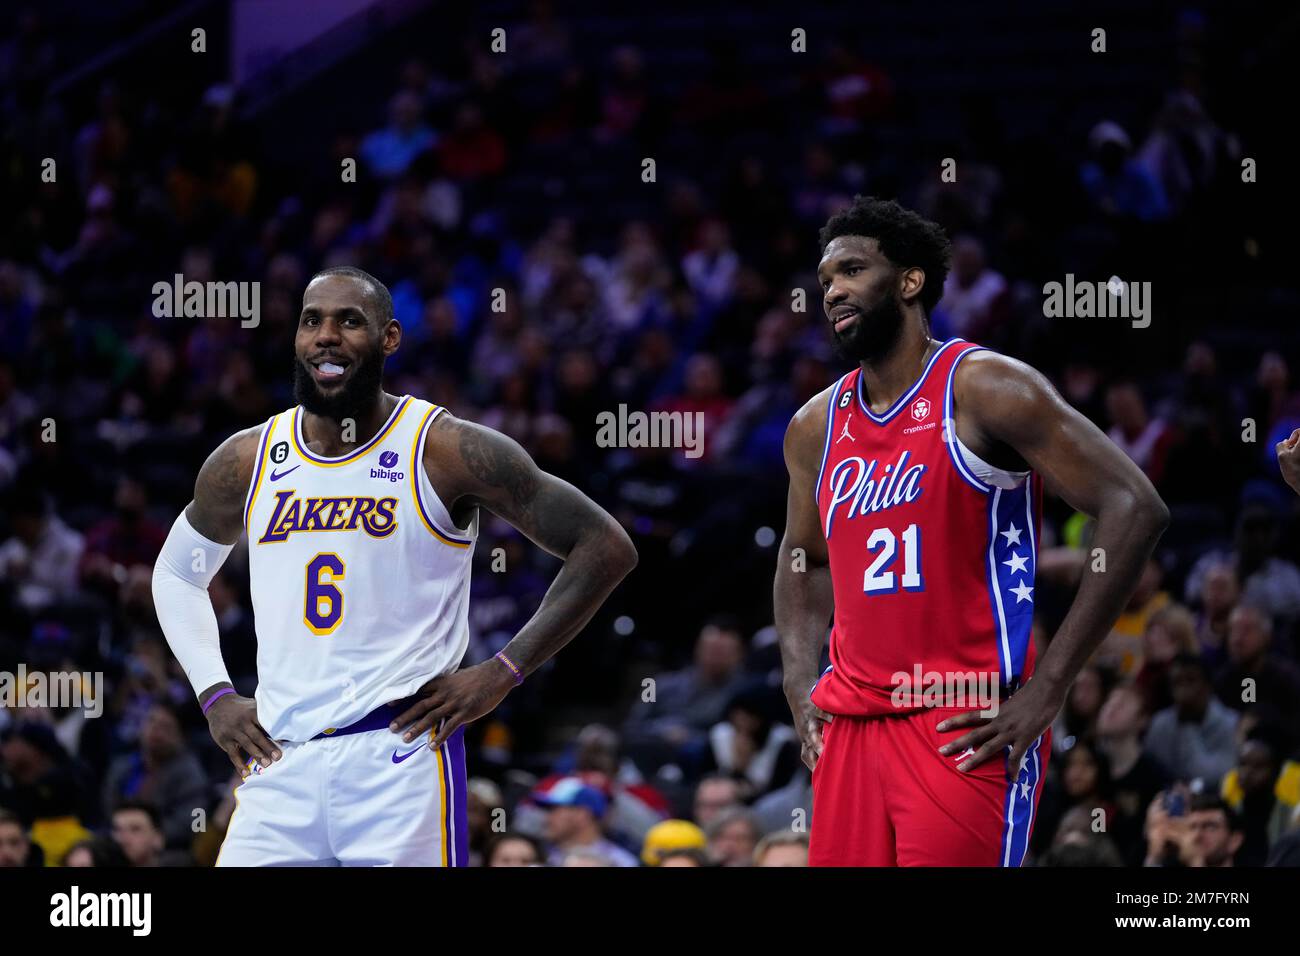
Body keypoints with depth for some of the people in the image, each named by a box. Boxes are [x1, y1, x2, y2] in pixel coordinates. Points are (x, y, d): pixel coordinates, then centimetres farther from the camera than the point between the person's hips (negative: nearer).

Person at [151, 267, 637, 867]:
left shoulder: (446, 451, -4)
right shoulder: (245, 462, 9)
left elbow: (606, 549, -3)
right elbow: (176, 574, 29)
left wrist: (501, 673, -6)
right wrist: (215, 695, 14)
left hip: (401, 757, -4)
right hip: (281, 763, 4)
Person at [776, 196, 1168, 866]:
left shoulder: (985, 390, -6)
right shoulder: (816, 427, 13)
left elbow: (1134, 510, -12)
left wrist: (1047, 690, -14)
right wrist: (800, 689, 11)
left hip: (967, 731, -6)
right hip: (852, 728, 6)